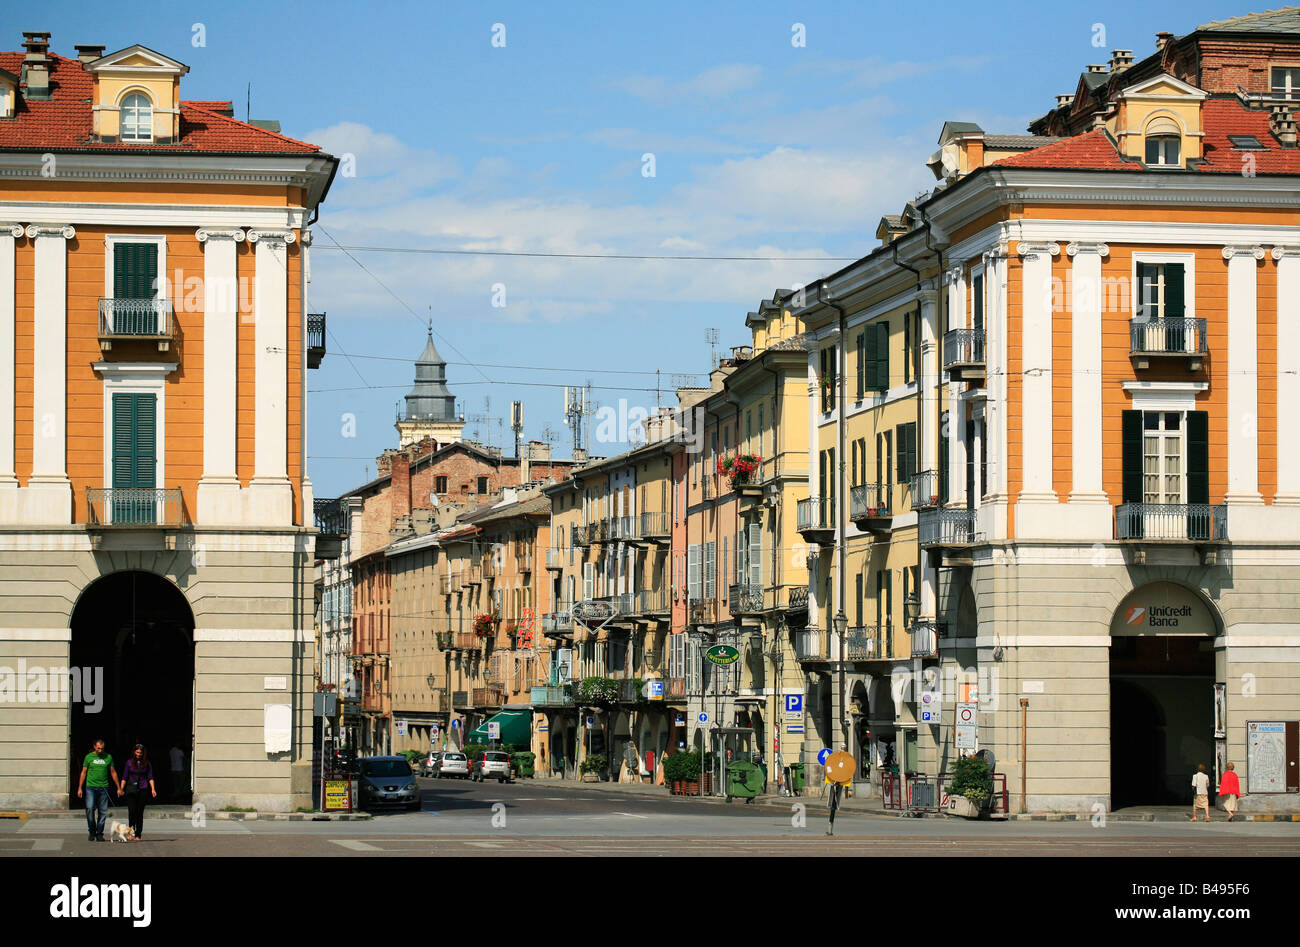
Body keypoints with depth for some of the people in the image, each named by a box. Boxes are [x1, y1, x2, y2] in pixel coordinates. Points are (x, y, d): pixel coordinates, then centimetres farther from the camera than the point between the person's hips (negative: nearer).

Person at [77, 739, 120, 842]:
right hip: (90, 787, -1)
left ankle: (99, 833, 8)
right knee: (90, 809, -13)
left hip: (103, 787, 1)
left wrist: (118, 788, 13)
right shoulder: (89, 757, 5)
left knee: (103, 812, 0)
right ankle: (92, 832, 2)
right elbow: (83, 772, 9)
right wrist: (80, 788, 4)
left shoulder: (108, 757, 8)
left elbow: (113, 772, 14)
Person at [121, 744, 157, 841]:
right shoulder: (129, 762, 7)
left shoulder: (147, 764, 7)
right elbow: (124, 777, 8)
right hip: (131, 789, 0)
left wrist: (153, 789, -4)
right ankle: (131, 829, 4)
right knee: (131, 810, -14)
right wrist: (121, 789, -2)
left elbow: (150, 777, 7)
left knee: (140, 812, 0)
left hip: (142, 789, 0)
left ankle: (138, 834, 5)